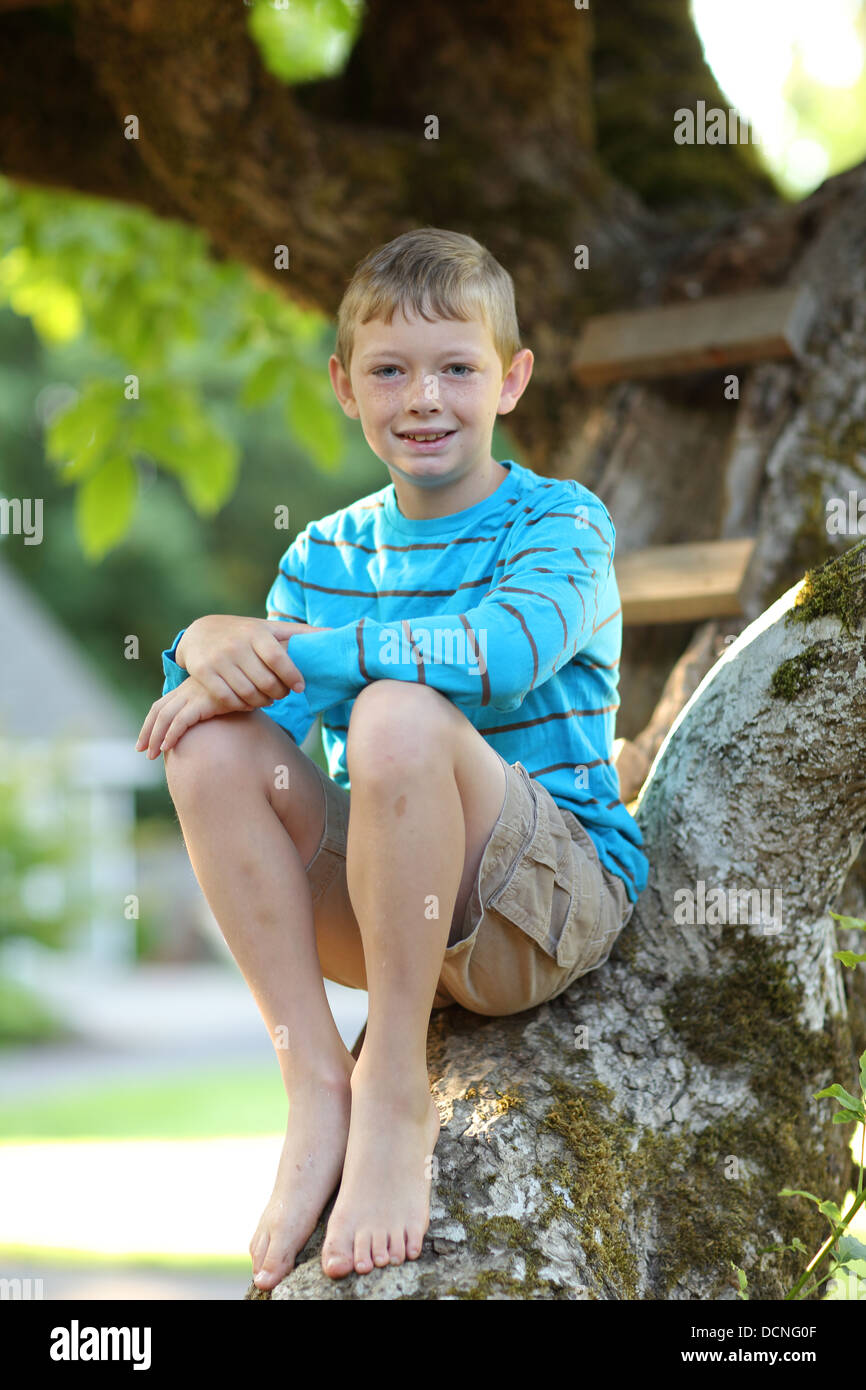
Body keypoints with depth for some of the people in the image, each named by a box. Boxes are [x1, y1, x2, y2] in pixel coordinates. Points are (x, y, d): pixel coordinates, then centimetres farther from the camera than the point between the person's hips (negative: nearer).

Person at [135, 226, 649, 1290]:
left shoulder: (561, 524, -5)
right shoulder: (325, 555, 11)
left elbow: (500, 651, -27)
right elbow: (259, 701, 1)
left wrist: (286, 653, -22)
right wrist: (207, 644, -22)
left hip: (556, 900, -5)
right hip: (381, 909, 5)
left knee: (395, 711, -33)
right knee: (211, 743, -19)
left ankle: (396, 1094, -21)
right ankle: (315, 1088, -18)